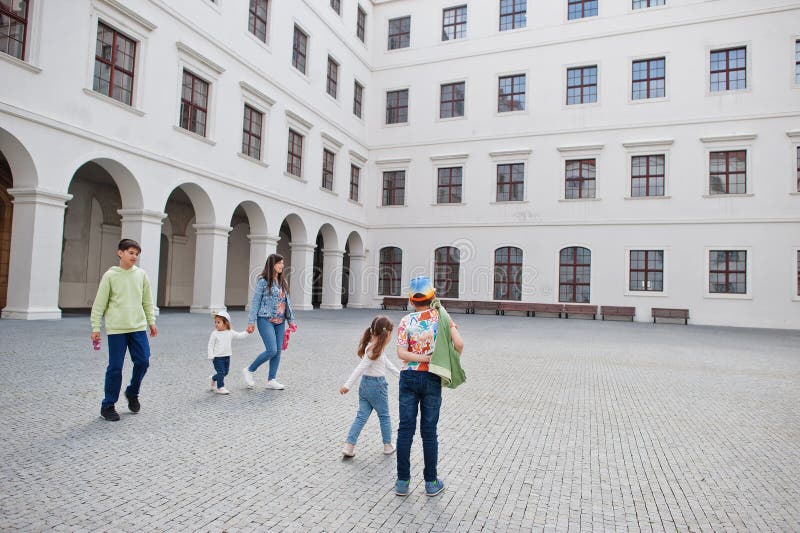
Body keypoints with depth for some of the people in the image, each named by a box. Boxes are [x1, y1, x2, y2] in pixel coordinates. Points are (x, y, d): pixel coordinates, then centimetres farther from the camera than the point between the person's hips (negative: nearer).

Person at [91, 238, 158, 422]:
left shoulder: (141, 274, 7)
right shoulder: (110, 275, -3)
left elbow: (147, 301, 13)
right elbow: (99, 303, -2)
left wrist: (151, 321, 11)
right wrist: (95, 327, -4)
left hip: (138, 327, 3)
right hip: (116, 329, -3)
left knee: (143, 361, 0)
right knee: (115, 367, 1)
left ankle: (132, 393, 26)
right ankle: (108, 405, 16)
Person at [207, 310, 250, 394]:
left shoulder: (230, 332, 2)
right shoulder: (214, 334, -8)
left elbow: (240, 335, 11)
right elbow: (210, 345, -6)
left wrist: (247, 332, -2)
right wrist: (211, 356, -12)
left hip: (227, 356, 5)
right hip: (218, 357, -5)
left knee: (225, 372, 13)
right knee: (221, 372, -8)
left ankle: (213, 379, 37)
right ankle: (220, 388, 5)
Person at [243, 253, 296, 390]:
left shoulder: (282, 282, 13)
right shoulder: (263, 281, -6)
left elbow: (287, 302, 17)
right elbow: (255, 302, -6)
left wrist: (291, 319, 14)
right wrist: (251, 322, -9)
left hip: (280, 321, 7)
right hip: (266, 320, -7)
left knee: (278, 351, 5)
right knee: (271, 350, -13)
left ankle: (271, 380, 15)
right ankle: (249, 370, 8)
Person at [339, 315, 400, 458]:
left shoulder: (372, 346, 8)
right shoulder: (376, 350, -22)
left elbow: (386, 363, 20)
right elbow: (361, 367, -25)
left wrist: (399, 374, 27)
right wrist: (348, 385, -25)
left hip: (365, 384, 8)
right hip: (377, 385, -8)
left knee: (361, 416, 8)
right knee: (384, 416, 11)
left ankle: (349, 446, 4)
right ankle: (388, 446, 24)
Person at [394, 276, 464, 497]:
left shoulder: (405, 322, -3)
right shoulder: (441, 317, -3)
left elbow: (401, 353, -14)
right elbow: (459, 343, -12)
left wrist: (426, 358, -11)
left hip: (409, 377, 0)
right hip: (432, 379, 0)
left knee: (405, 428, 7)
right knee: (429, 430, 8)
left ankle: (403, 481, 14)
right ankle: (431, 482, 18)